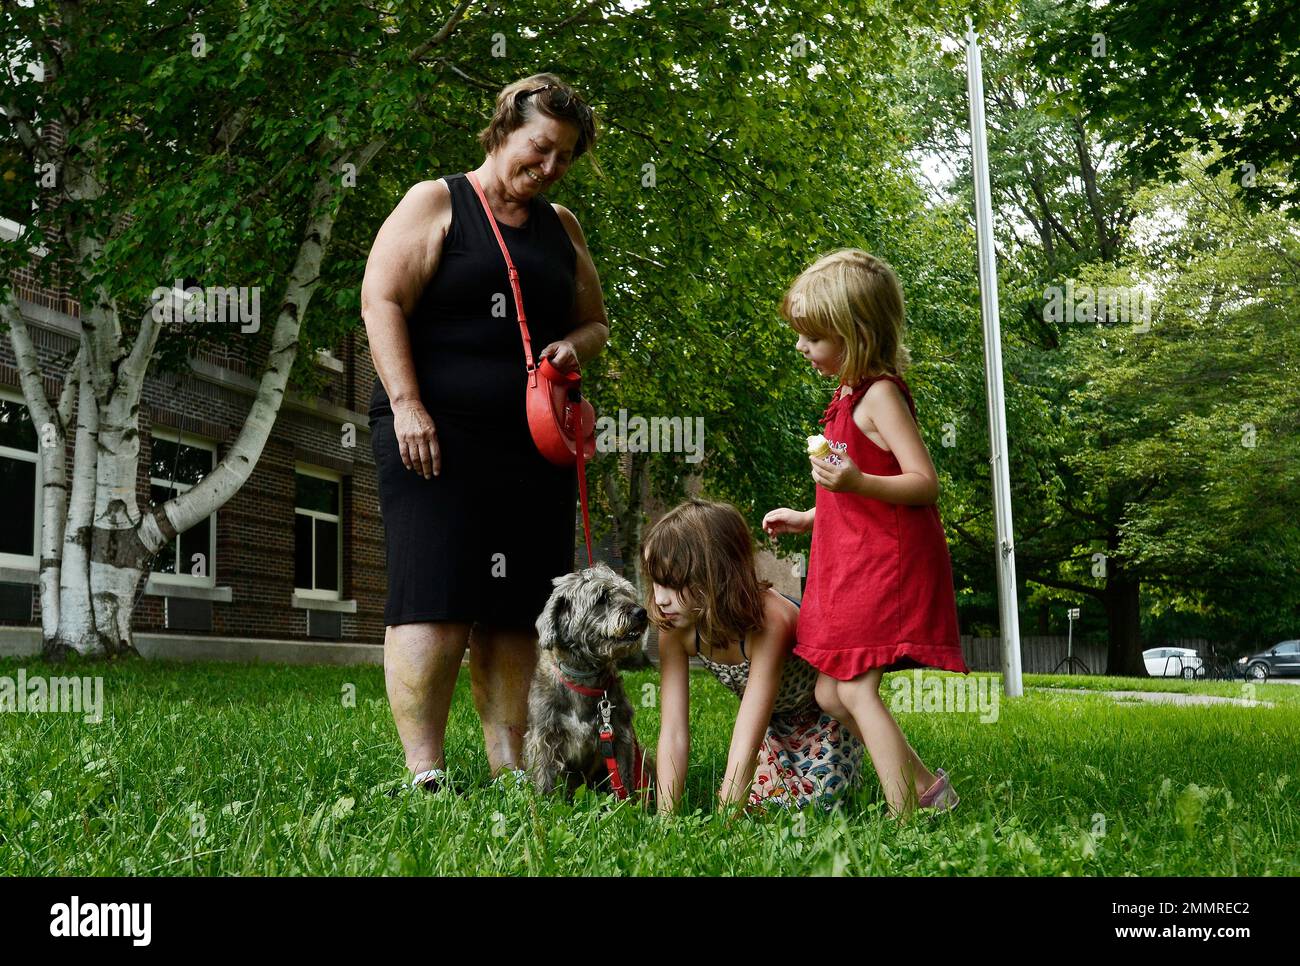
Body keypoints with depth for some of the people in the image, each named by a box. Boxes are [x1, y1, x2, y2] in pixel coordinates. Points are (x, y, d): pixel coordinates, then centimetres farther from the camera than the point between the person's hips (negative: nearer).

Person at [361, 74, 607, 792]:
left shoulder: (561, 227, 20)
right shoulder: (435, 203, 4)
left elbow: (594, 322, 27)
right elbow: (382, 302, -5)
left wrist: (574, 346, 2)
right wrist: (406, 404, -16)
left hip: (533, 443, 5)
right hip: (435, 436, -5)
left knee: (516, 609, 3)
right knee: (435, 601, -10)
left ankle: (510, 766, 10)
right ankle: (425, 774, -4)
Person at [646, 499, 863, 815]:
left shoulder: (768, 622, -42)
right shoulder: (675, 626, -25)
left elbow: (745, 750, -45)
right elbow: (673, 734, -24)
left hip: (826, 714, -5)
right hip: (775, 720, 5)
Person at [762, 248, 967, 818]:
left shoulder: (879, 395, -13)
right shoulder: (849, 396, 17)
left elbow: (924, 484, -20)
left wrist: (856, 482, -34)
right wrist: (808, 519, 25)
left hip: (884, 565, -10)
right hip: (854, 566, 10)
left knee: (856, 690, -12)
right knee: (830, 696, 10)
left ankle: (904, 816, -5)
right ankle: (926, 786, 21)